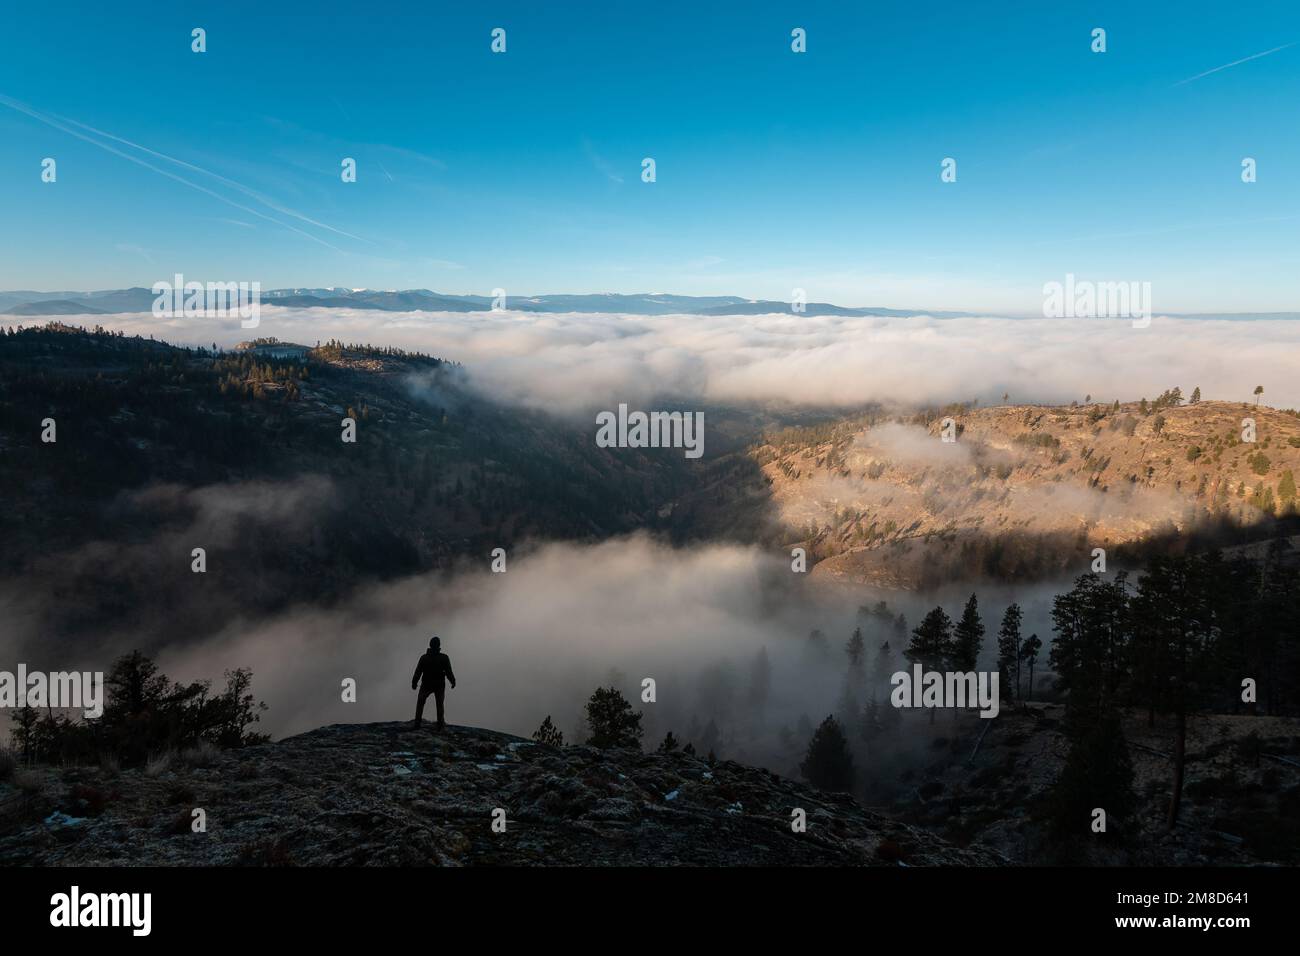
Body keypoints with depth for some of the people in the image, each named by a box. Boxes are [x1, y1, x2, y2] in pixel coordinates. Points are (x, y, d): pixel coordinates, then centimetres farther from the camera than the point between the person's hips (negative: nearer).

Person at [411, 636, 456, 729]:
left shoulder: (424, 657, -14)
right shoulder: (444, 658, -16)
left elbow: (418, 672, -7)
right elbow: (449, 672, -11)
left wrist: (414, 683, 8)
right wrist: (453, 681, 6)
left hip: (426, 684, 0)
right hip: (440, 685, 0)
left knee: (420, 703, 19)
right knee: (439, 704, 17)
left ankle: (417, 723, 19)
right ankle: (440, 724, 21)